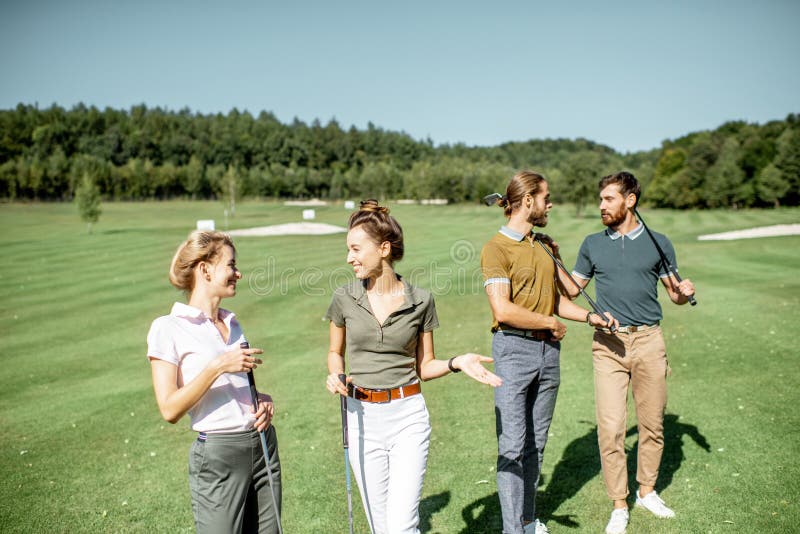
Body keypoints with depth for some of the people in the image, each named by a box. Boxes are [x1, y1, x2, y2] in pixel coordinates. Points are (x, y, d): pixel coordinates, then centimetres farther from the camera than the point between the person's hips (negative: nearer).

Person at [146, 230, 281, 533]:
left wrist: (262, 400, 1)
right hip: (217, 453, -6)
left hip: (263, 446, 6)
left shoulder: (232, 323, 12)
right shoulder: (168, 328, -7)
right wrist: (217, 367, -21)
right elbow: (170, 409, -12)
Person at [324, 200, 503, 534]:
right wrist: (335, 376, -9)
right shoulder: (344, 298, -2)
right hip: (362, 417, 2)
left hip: (408, 417, -1)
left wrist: (456, 363, -14)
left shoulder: (420, 301, -3)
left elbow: (424, 366, 5)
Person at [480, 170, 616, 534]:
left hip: (548, 351, 7)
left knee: (536, 442, 14)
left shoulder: (543, 244, 14)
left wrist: (589, 316, 10)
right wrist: (550, 323, -8)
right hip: (513, 349, -7)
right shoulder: (496, 248, -10)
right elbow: (503, 310, -20)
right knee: (513, 446, -3)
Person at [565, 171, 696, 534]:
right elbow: (572, 289, 14)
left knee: (652, 424, 10)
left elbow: (675, 294, 10)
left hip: (648, 341, 0)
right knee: (610, 428, -4)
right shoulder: (592, 244, 9)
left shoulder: (658, 243, 5)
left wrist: (685, 292, -11)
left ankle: (647, 491, 32)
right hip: (608, 344, 0)